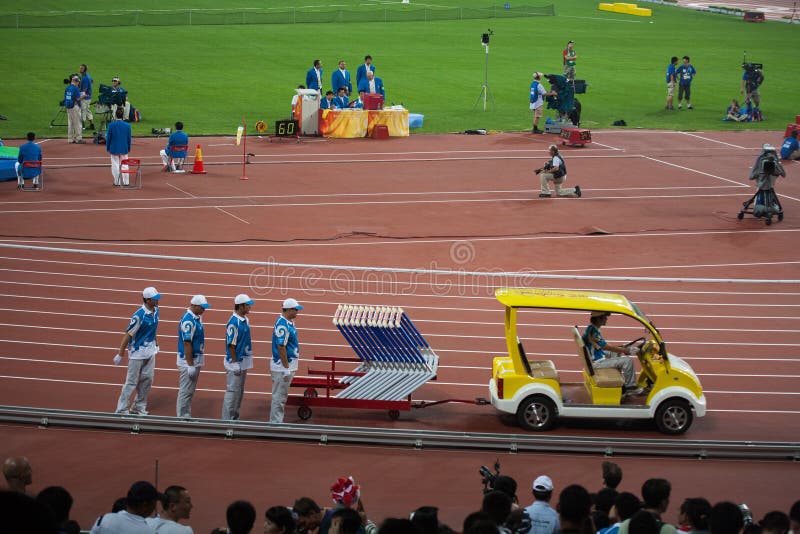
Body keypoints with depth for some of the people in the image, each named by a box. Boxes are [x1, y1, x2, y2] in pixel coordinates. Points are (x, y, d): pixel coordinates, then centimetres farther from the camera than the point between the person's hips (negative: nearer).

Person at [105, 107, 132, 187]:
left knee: (115, 165, 6)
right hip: (124, 149, 2)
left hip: (114, 149, -2)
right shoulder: (127, 125, -5)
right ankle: (125, 182, 10)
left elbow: (108, 138, -5)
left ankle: (117, 182, 8)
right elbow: (129, 138, 3)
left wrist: (107, 148, 6)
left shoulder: (111, 125, -10)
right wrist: (129, 148, 15)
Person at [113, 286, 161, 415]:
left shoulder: (155, 311, -1)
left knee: (147, 380, 12)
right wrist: (120, 355, -19)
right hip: (137, 351, -7)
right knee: (132, 381, -2)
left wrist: (156, 344, 22)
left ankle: (139, 407, 26)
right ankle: (122, 410, 6)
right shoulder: (139, 316, -24)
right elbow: (128, 334, -21)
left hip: (150, 350, 7)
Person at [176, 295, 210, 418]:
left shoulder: (197, 318, 9)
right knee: (185, 391, -4)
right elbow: (187, 343, -23)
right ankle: (182, 417, 1)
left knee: (190, 390, 15)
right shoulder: (188, 320, -20)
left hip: (196, 360, 10)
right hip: (188, 360, -10)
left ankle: (187, 416, 22)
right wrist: (190, 365, -24)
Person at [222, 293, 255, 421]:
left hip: (244, 361, 9)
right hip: (235, 362, -9)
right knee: (232, 391, -5)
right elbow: (231, 344, -20)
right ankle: (227, 419, 0)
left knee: (240, 391, 15)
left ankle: (235, 417, 23)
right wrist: (235, 364, -21)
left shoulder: (245, 320, 9)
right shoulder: (234, 322, -19)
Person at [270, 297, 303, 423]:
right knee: (279, 397, -3)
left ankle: (277, 422, 23)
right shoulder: (282, 325, -21)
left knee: (282, 396, 16)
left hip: (289, 365, 10)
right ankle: (275, 423, 2)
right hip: (282, 367, -10)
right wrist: (286, 367, -22)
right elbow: (280, 347, -23)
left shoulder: (289, 322, 10)